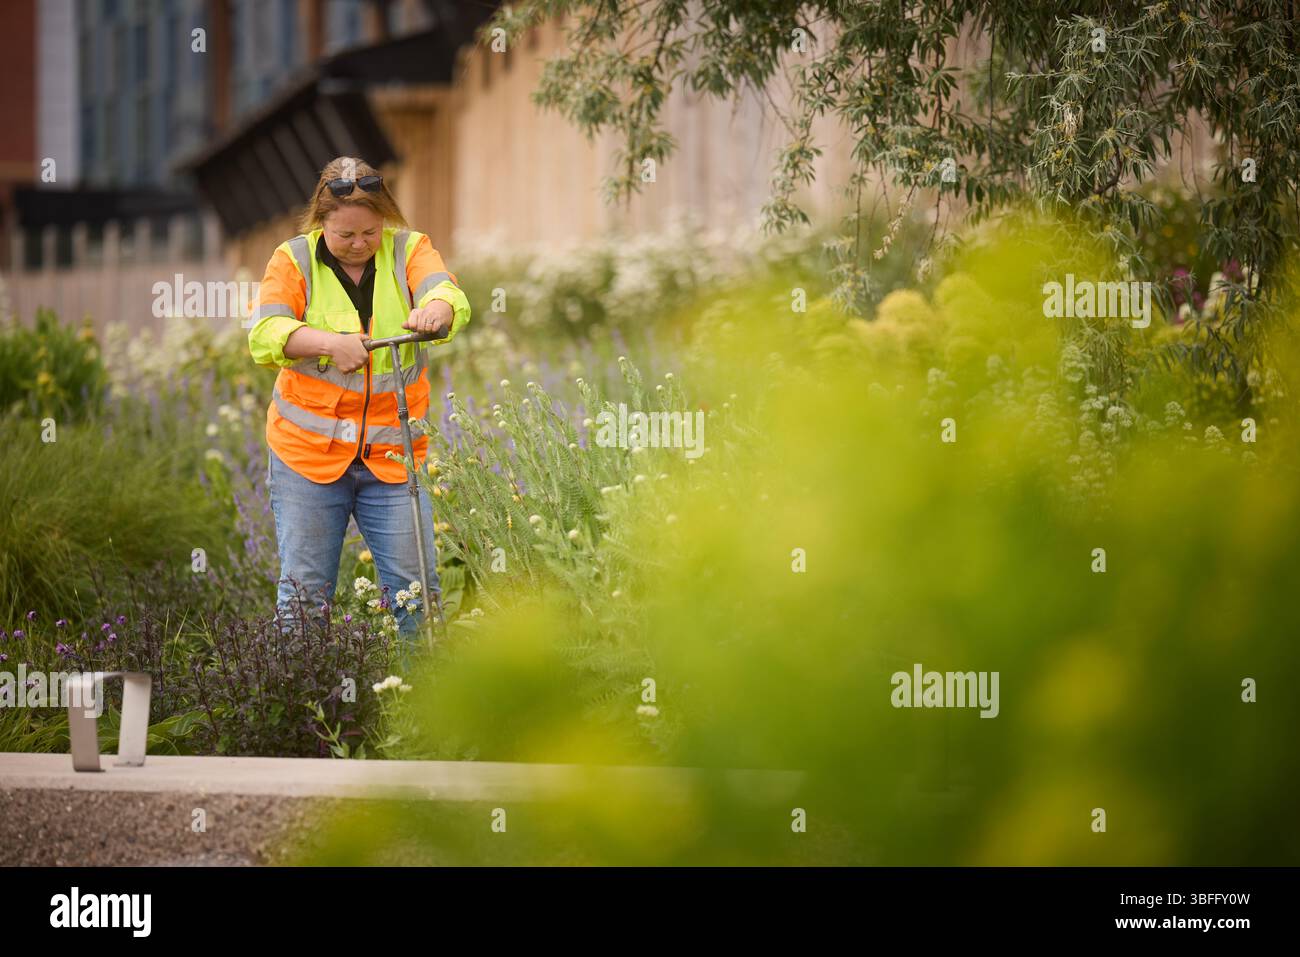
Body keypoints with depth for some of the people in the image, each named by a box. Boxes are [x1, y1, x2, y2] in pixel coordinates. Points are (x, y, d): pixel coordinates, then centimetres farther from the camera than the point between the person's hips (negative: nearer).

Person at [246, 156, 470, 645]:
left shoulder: (409, 249, 3)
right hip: (307, 452, 0)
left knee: (415, 586, -3)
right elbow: (265, 335, -12)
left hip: (392, 454, 1)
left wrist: (436, 310, -40)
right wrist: (329, 342, -30)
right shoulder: (293, 260, 1)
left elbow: (448, 296, -15)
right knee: (304, 590, 2)